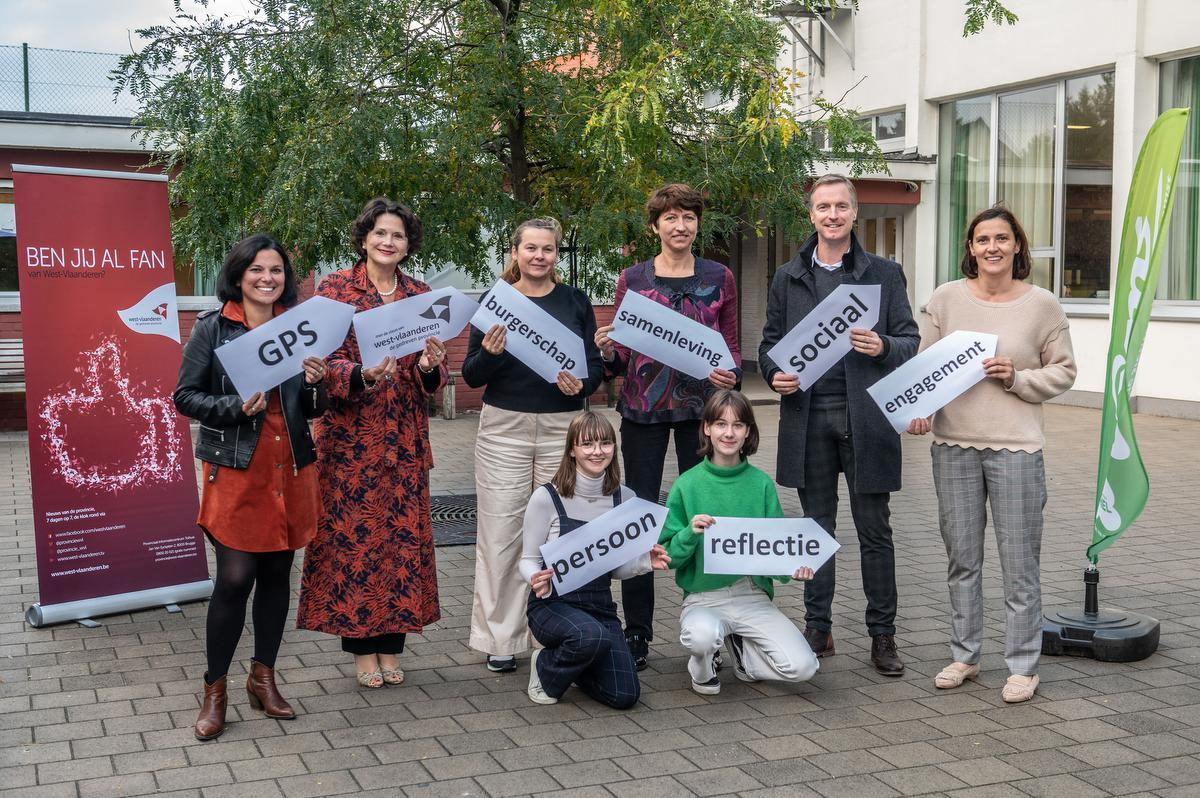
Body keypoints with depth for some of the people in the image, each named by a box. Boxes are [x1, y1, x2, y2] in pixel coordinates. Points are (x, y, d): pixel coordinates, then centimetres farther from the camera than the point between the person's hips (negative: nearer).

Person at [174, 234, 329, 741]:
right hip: (235, 469, -4)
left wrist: (315, 384, -9)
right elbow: (185, 397, -3)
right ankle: (215, 691, 9)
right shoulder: (213, 328, -2)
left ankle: (263, 678, 25)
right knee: (235, 578, -7)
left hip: (289, 468, 4)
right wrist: (237, 407, -18)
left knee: (277, 574, 10)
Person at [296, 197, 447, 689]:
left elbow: (435, 378, 8)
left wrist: (429, 366, -14)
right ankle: (361, 646, 11)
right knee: (352, 535, -1)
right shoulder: (336, 288, -1)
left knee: (402, 533, 5)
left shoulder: (420, 296, 9)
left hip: (405, 438, 3)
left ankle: (391, 641, 16)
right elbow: (324, 361, -8)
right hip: (350, 435, -3)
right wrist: (363, 375, -27)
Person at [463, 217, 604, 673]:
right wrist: (489, 353, -17)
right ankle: (500, 639, 10)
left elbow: (596, 366, 7)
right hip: (504, 429, -1)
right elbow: (471, 376, 3)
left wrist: (580, 384, -14)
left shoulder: (575, 302, 8)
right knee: (500, 532, 0)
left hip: (562, 427, 1)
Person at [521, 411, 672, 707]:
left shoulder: (624, 498, 3)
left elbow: (617, 568, 10)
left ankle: (574, 665, 24)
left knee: (625, 696, -9)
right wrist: (537, 580, -27)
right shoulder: (546, 498, -11)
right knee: (592, 636, -37)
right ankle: (546, 671, -2)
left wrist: (646, 562, -11)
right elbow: (528, 560, -4)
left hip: (600, 605, 5)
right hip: (552, 604, -4)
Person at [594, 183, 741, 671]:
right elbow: (621, 358, 9)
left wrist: (730, 376, -10)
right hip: (643, 408, 0)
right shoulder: (632, 279, 6)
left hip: (700, 406, 0)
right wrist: (607, 352, -13)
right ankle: (636, 632, 9)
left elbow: (732, 346, 11)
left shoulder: (719, 279, 7)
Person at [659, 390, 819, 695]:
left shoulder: (761, 484, 2)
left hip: (754, 597, 3)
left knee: (802, 667, -17)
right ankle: (702, 668, 2)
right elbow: (668, 556, -2)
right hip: (704, 599, -2)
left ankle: (743, 648, 15)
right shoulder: (687, 485, -3)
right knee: (702, 634, -38)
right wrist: (691, 533, -21)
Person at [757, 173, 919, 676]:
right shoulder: (788, 278, 12)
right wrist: (774, 375, -6)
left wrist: (883, 347, -17)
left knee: (874, 530, 3)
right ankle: (818, 629, 18)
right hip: (808, 416, 2)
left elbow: (910, 340, 5)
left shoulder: (884, 274, 6)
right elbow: (770, 342, 14)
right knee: (817, 528, 9)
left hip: (865, 415, -2)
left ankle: (882, 635, 11)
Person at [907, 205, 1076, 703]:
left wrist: (1017, 378, -11)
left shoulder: (1042, 305, -1)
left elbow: (1063, 372, 5)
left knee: (1020, 561, 2)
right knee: (961, 556, 12)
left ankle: (1023, 665, 15)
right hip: (953, 445, 2)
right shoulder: (946, 299, 3)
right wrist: (918, 408, -10)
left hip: (1016, 448, -2)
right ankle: (964, 656, 26)